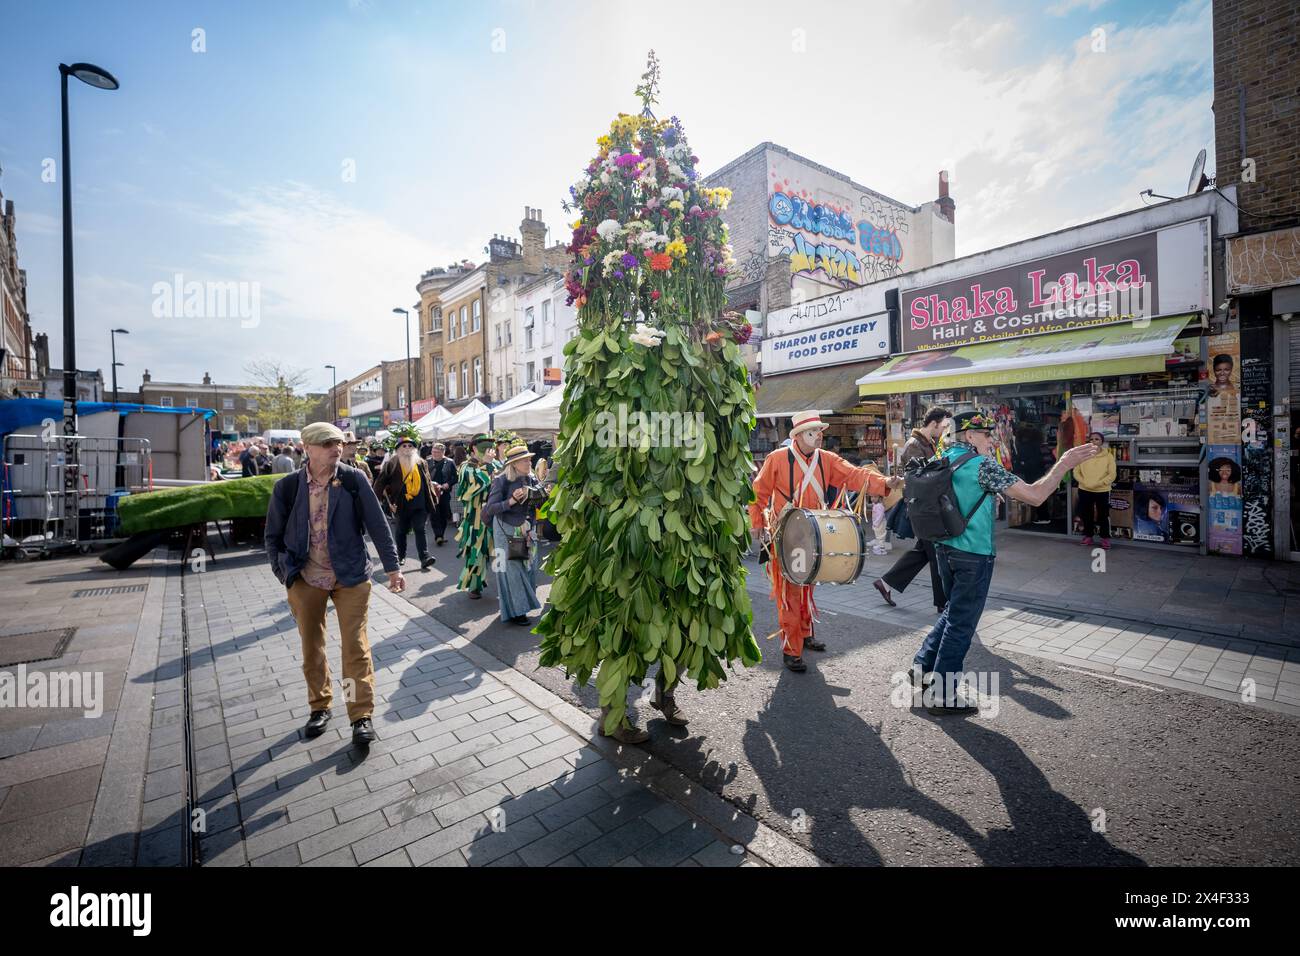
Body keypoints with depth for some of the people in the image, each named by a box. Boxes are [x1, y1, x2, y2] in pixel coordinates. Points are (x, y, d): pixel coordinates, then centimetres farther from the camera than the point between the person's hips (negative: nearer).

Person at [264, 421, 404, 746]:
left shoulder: (354, 480, -9)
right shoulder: (288, 486, -6)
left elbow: (378, 525, -6)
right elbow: (273, 535, 6)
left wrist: (392, 568, -7)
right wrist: (285, 574, 2)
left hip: (350, 576, -2)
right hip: (305, 579, 2)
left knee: (355, 646, 0)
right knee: (311, 647, 15)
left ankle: (362, 716, 11)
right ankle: (320, 707, 35)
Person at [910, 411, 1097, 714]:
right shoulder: (982, 465, -16)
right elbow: (1035, 495, -16)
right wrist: (1064, 464, -6)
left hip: (944, 548, 7)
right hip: (973, 554, -7)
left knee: (953, 611, 24)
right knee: (961, 624, 3)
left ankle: (922, 667, 26)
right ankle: (943, 696, 12)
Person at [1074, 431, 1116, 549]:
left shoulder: (1108, 455, -6)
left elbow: (1112, 474, -8)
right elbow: (1076, 472, 0)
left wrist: (1098, 483, -19)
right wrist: (1085, 482, -14)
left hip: (1102, 491, -2)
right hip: (1085, 490, 2)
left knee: (1103, 515, 6)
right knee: (1086, 514, 12)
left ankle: (1105, 538, 20)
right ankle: (1088, 536, 26)